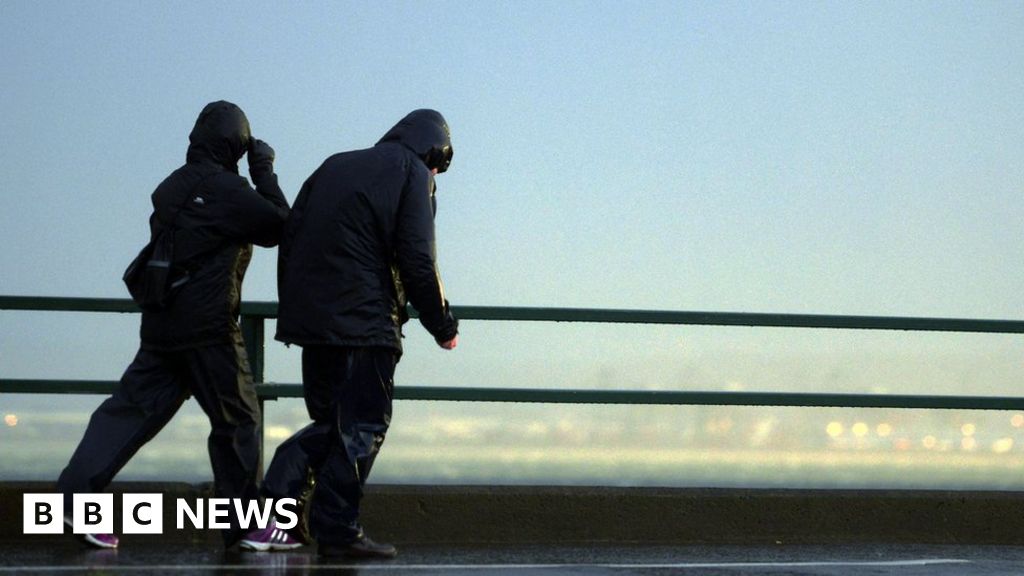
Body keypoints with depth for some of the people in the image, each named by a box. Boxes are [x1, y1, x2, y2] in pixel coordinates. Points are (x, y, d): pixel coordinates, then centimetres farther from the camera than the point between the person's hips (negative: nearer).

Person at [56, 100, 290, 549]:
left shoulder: (171, 187, 12)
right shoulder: (226, 190, -12)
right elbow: (279, 225, -6)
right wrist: (264, 170, 3)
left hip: (160, 323, 7)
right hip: (208, 327, -7)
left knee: (133, 407, 7)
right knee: (237, 420, 3)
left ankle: (76, 493, -1)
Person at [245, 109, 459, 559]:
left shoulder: (334, 166, 18)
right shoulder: (413, 175, -1)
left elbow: (288, 239, 16)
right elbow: (417, 261, -9)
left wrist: (293, 309, 22)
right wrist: (443, 325, 1)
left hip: (309, 319, 7)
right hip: (364, 323, -7)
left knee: (329, 418, 19)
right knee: (363, 425, 2)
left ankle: (279, 493, 2)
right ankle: (337, 530, -1)